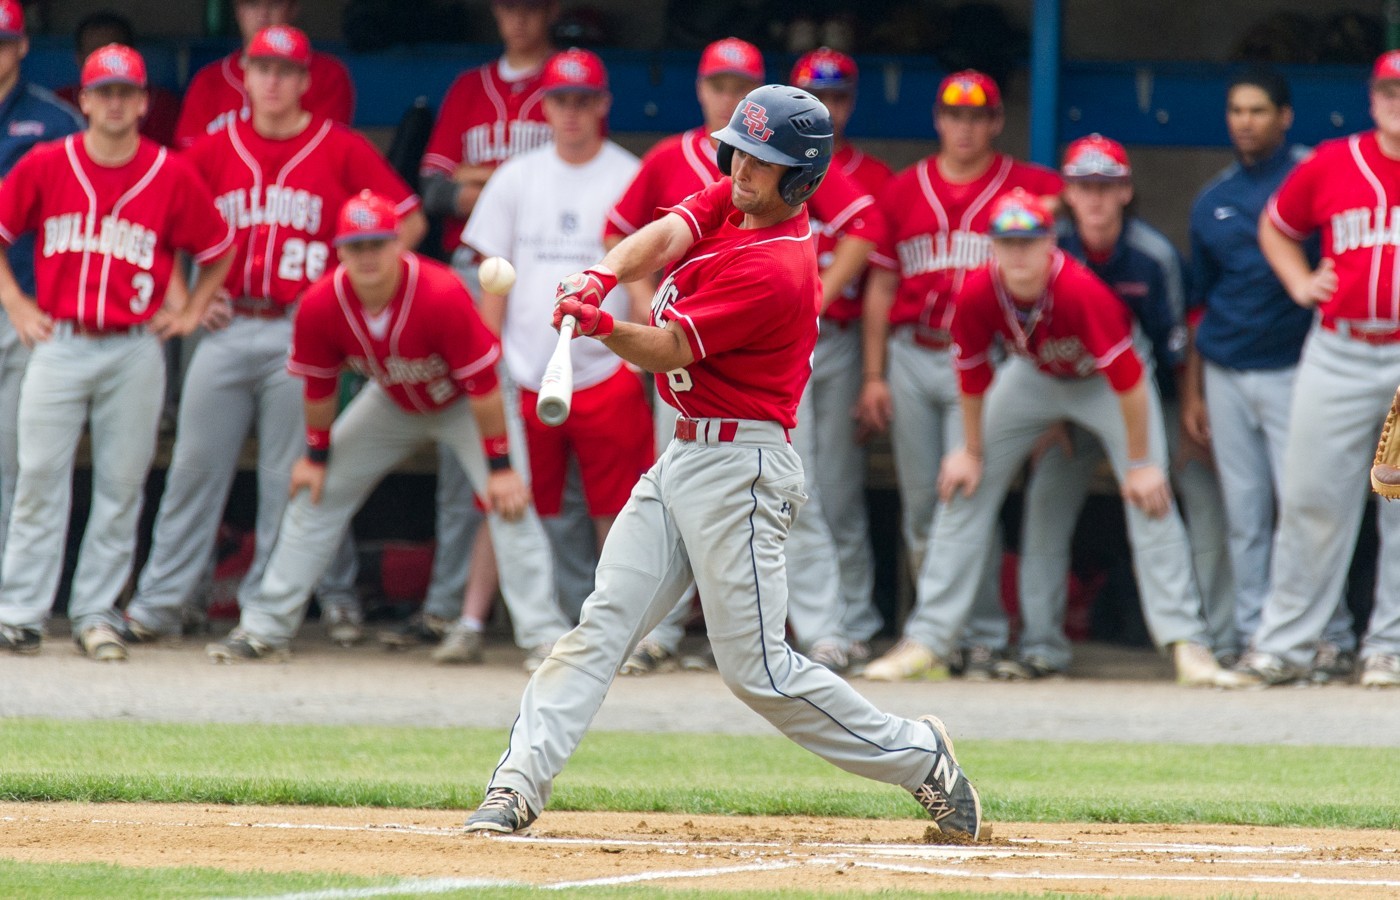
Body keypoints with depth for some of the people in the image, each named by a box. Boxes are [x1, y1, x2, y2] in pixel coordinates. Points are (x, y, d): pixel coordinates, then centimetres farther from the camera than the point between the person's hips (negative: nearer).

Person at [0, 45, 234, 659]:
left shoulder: (172, 176, 1)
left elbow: (218, 253, 14)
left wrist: (190, 312, 6)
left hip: (135, 350, 0)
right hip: (58, 345, 0)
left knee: (121, 486, 2)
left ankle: (97, 613, 10)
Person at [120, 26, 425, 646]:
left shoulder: (342, 151, 2)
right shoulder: (213, 151, 9)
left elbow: (409, 223, 4)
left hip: (301, 333, -2)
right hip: (228, 329, 2)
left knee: (289, 476, 0)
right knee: (194, 465, 1)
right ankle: (158, 603, 4)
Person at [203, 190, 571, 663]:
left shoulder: (442, 295, -37)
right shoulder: (320, 305, -25)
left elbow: (482, 383, -29)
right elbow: (319, 385, -6)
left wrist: (500, 464, -27)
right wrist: (316, 454, 3)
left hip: (461, 405, -4)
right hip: (391, 403, 4)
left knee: (510, 501, -21)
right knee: (315, 494, 3)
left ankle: (544, 636, -18)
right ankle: (265, 628, 12)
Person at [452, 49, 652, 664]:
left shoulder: (629, 179, 3)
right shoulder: (516, 179, 8)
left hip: (606, 374, -1)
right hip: (524, 376, 1)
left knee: (614, 509, -1)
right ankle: (470, 625, 4)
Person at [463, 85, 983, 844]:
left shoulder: (775, 270, -19)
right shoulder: (729, 201, 7)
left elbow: (668, 349, -21)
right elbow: (664, 237, -9)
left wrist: (603, 328, -39)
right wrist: (602, 276, -29)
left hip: (738, 466, -9)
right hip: (681, 459, 9)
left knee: (756, 668, -5)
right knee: (601, 626, -1)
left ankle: (917, 756, 9)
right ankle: (518, 786, -6)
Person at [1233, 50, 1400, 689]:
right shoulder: (1329, 166, 5)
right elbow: (1275, 226, 21)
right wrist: (1299, 282, 5)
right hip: (1339, 356, 1)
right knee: (1310, 499, 1)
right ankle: (1283, 644, 8)